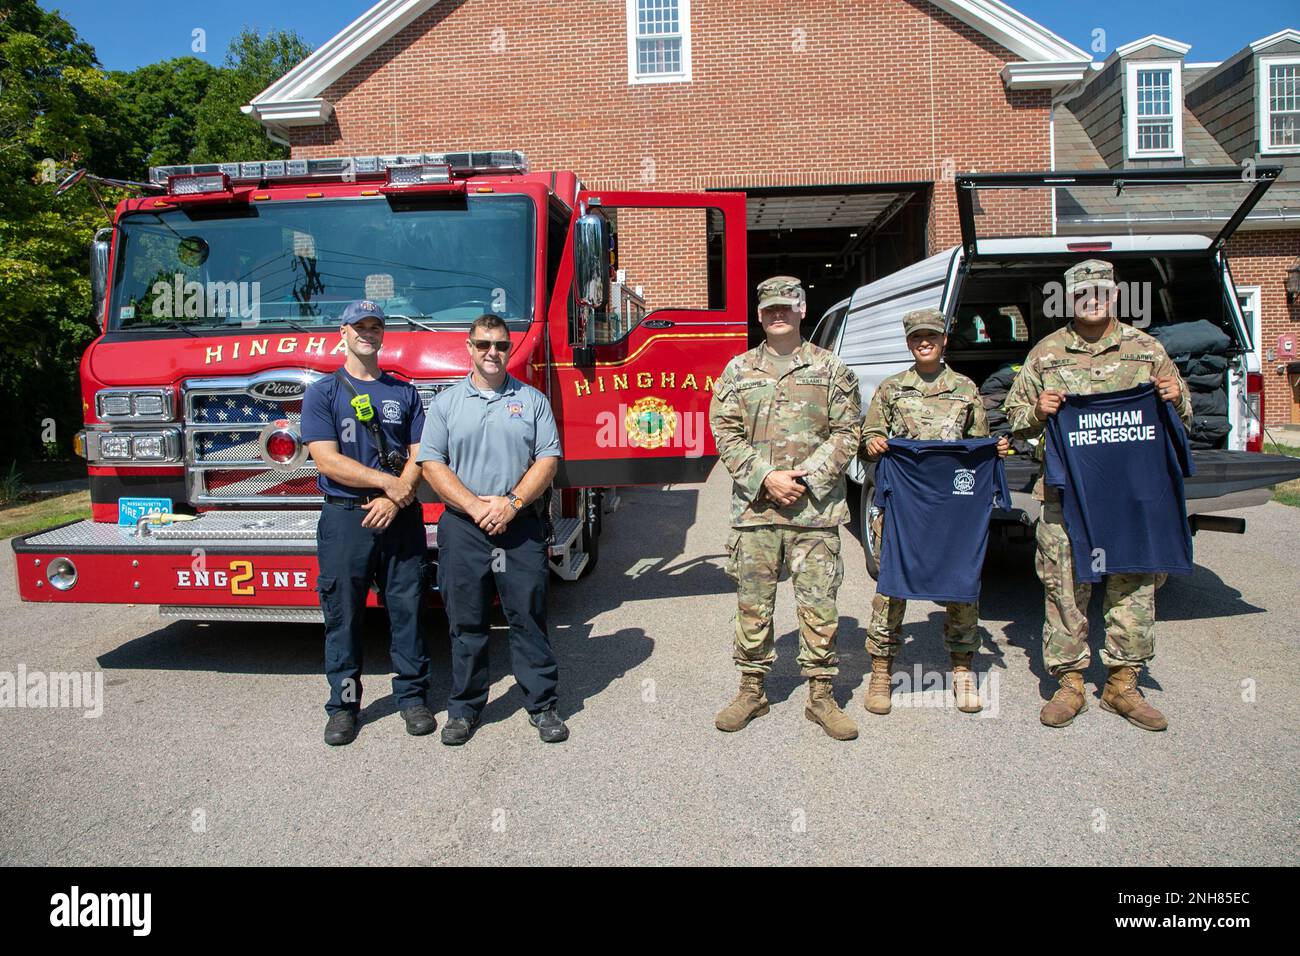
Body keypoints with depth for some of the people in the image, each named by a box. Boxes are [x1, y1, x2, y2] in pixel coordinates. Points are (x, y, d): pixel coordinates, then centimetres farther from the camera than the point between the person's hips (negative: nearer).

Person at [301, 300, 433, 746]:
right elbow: (327, 460, -6)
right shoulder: (322, 392, 5)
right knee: (342, 614, 4)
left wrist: (395, 500, -11)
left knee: (407, 609, 5)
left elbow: (419, 456, 5)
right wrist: (387, 482, -11)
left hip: (400, 519, 2)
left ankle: (412, 695, 17)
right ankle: (343, 704, 16)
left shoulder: (405, 392, 12)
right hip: (344, 517, -1)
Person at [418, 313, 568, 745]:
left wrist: (512, 503, -12)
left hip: (522, 528, 0)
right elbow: (432, 463, 0)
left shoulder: (532, 400, 7)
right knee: (466, 623, 8)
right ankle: (464, 707, 21)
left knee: (529, 619, 5)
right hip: (463, 529, 1)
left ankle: (542, 705, 15)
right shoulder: (446, 403, 7)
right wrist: (475, 506, -12)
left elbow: (548, 459, 0)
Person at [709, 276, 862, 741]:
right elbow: (725, 432, 2)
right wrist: (766, 477, -10)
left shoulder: (831, 368, 7)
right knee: (753, 603, 7)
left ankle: (821, 695, 16)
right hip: (754, 508, 1)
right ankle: (751, 690, 21)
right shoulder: (738, 371, 10)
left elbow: (845, 433, 2)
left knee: (818, 603, 3)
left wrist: (805, 477, -11)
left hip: (815, 509, -1)